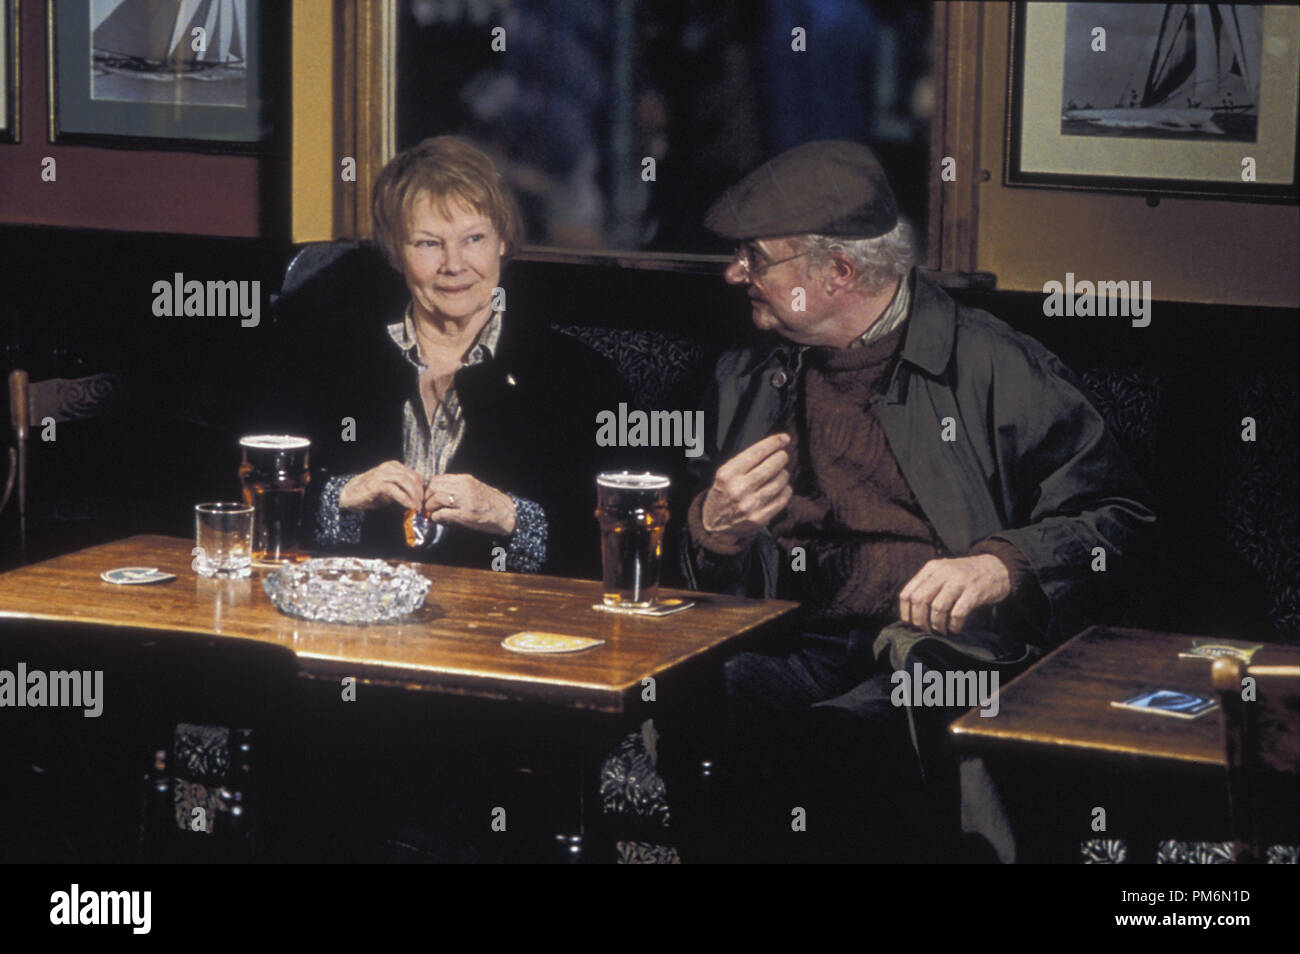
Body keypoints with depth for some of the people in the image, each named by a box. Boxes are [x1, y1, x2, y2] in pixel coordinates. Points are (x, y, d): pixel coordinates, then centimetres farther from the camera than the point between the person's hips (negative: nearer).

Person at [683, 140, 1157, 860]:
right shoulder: (744, 380, 22)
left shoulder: (991, 366, 6)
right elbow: (683, 566, 26)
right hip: (790, 650, 4)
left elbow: (1115, 512, 3)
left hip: (939, 648, -3)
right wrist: (714, 531, 1)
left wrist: (1002, 565, -14)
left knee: (836, 740, -38)